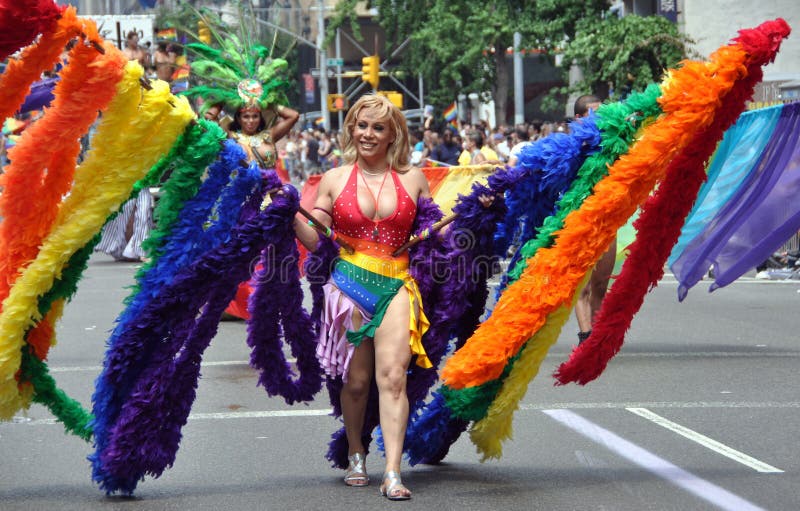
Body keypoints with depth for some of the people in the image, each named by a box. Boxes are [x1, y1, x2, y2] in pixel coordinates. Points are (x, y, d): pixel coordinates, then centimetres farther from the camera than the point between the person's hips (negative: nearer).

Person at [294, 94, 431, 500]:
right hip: (349, 285, 1)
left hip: (396, 286, -1)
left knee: (392, 376, -15)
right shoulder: (334, 180, 7)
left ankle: (392, 472, -19)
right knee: (356, 380, 5)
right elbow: (315, 239, 5)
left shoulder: (413, 180, 8)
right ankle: (355, 455, 29)